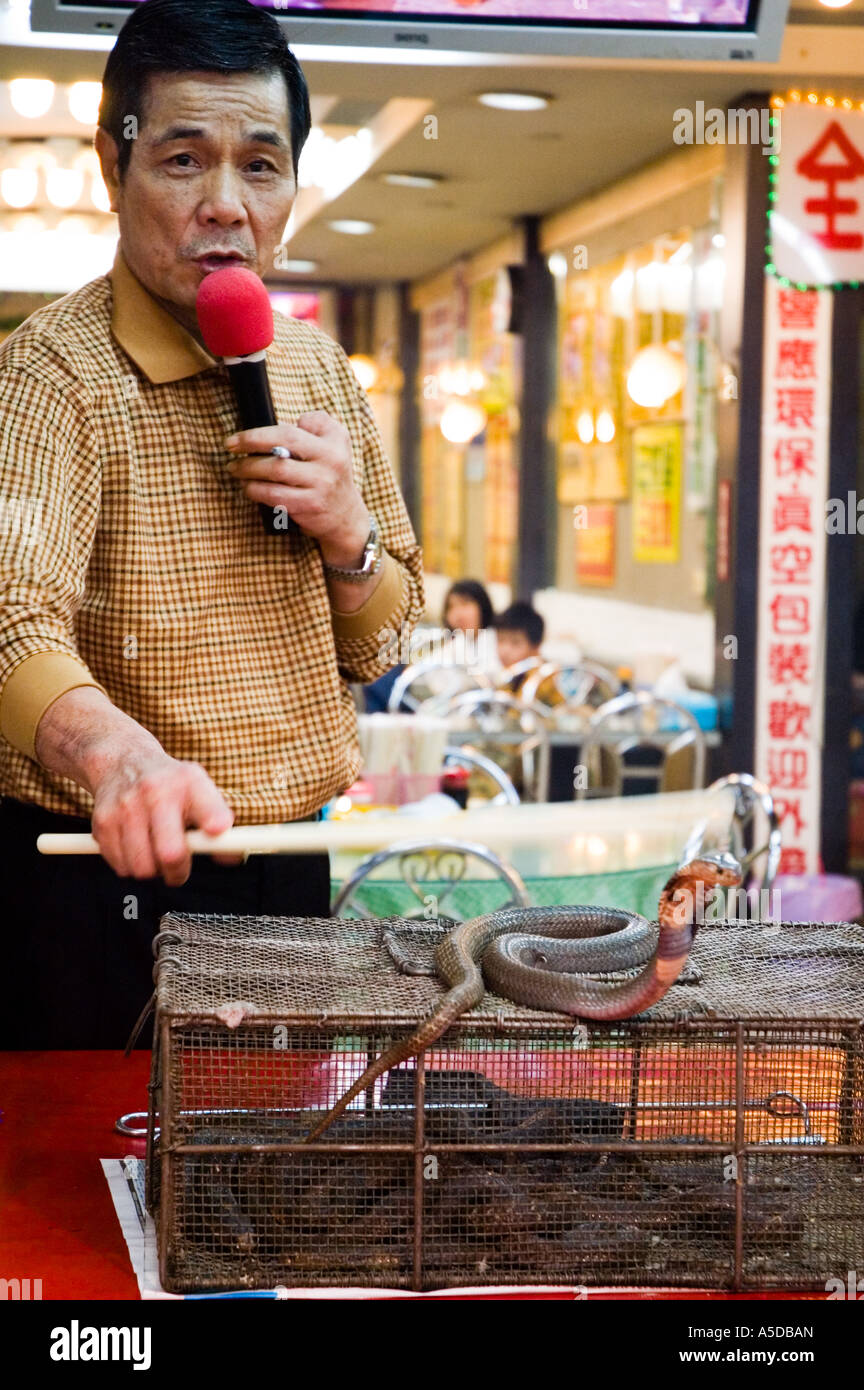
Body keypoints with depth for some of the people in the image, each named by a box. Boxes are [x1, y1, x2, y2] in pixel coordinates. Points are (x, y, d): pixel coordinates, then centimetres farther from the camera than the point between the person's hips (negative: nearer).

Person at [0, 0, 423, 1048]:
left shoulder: (317, 371, 6)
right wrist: (110, 749, -52)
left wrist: (346, 534, -9)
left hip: (288, 878, 6)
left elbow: (383, 648, 13)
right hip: (102, 884, -5)